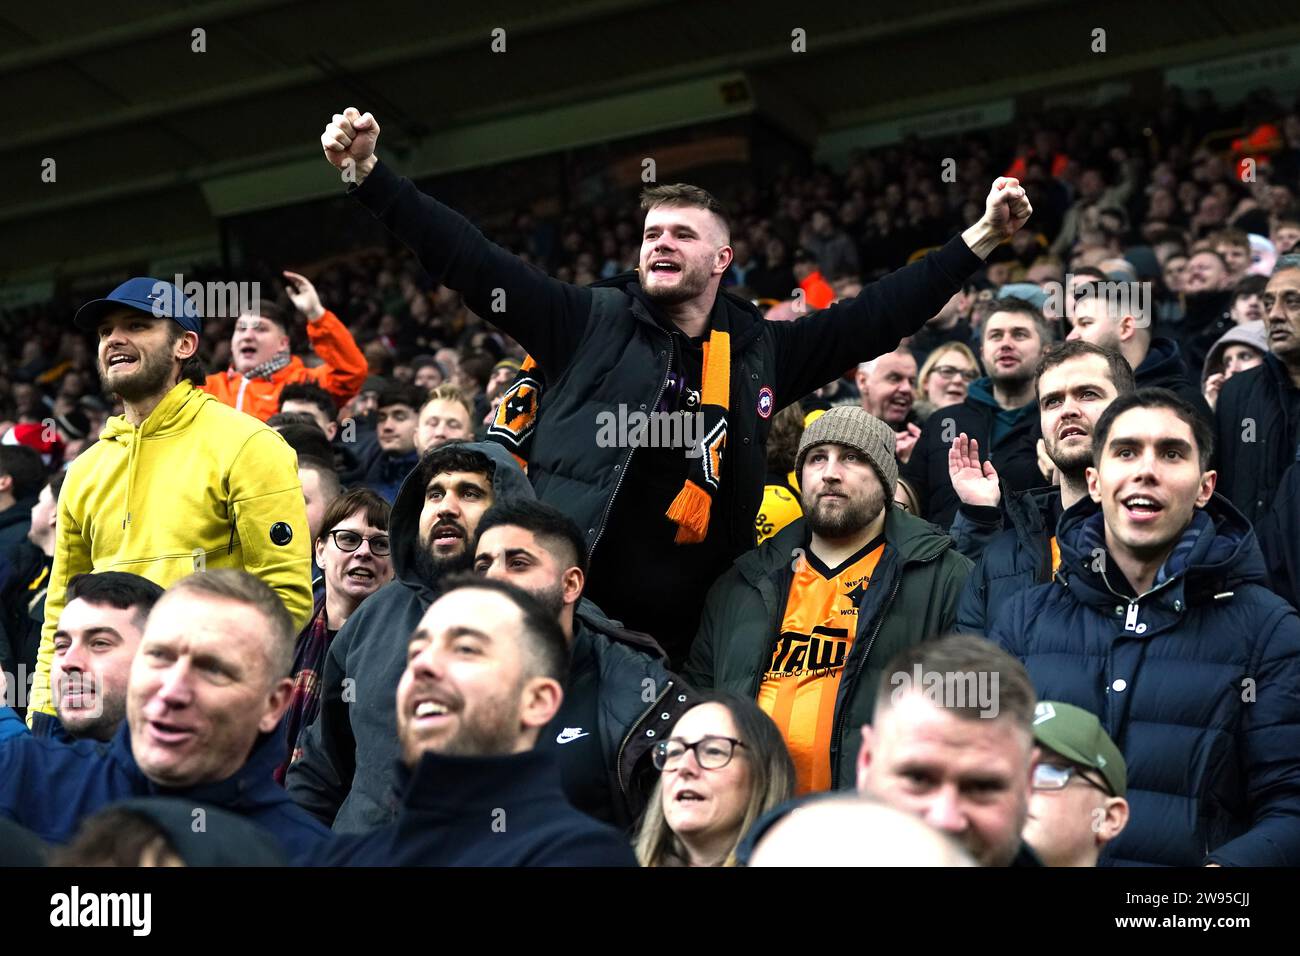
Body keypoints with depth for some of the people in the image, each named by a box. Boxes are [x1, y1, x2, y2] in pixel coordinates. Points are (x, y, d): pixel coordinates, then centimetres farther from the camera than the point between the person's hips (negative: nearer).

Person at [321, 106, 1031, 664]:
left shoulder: (760, 351, 11)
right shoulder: (592, 324, 4)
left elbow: (879, 314, 14)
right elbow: (466, 258, -1)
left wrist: (980, 239, 12)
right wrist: (367, 174, -8)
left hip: (680, 639, 3)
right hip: (565, 619, -2)